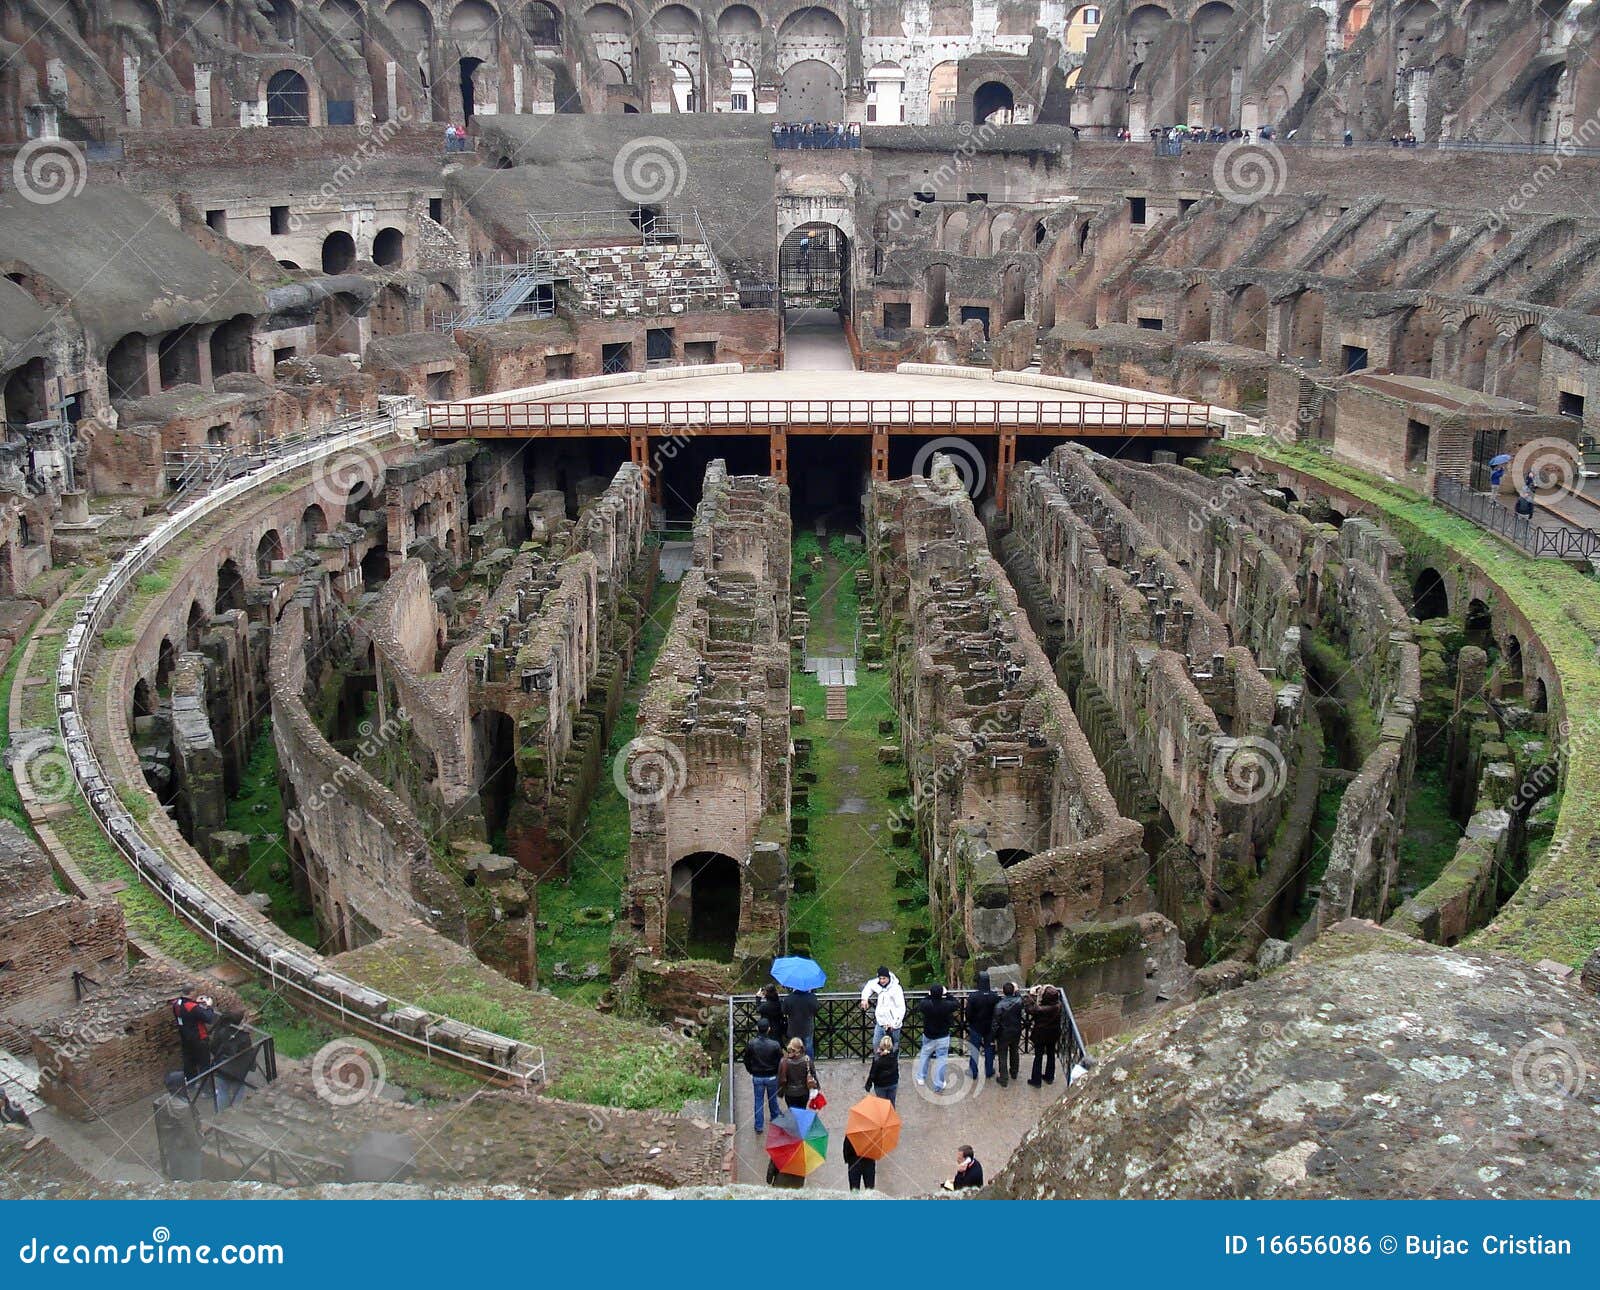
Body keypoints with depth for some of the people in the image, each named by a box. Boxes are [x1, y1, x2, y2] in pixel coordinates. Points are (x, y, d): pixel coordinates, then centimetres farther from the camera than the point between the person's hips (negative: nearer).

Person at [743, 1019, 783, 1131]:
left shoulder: (751, 1044, -17)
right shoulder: (775, 1045, -21)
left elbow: (747, 1061, -5)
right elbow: (781, 1061, -10)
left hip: (757, 1077, 0)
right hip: (772, 1077, 0)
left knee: (758, 1101, 13)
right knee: (773, 1099, 21)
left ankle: (758, 1126, 18)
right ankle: (775, 1121, 39)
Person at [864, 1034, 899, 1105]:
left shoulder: (877, 1058, -25)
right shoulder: (894, 1054, -16)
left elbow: (873, 1073, -17)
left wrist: (868, 1085, -3)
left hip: (880, 1085, -3)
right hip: (893, 1083, 3)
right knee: (891, 1104, 17)